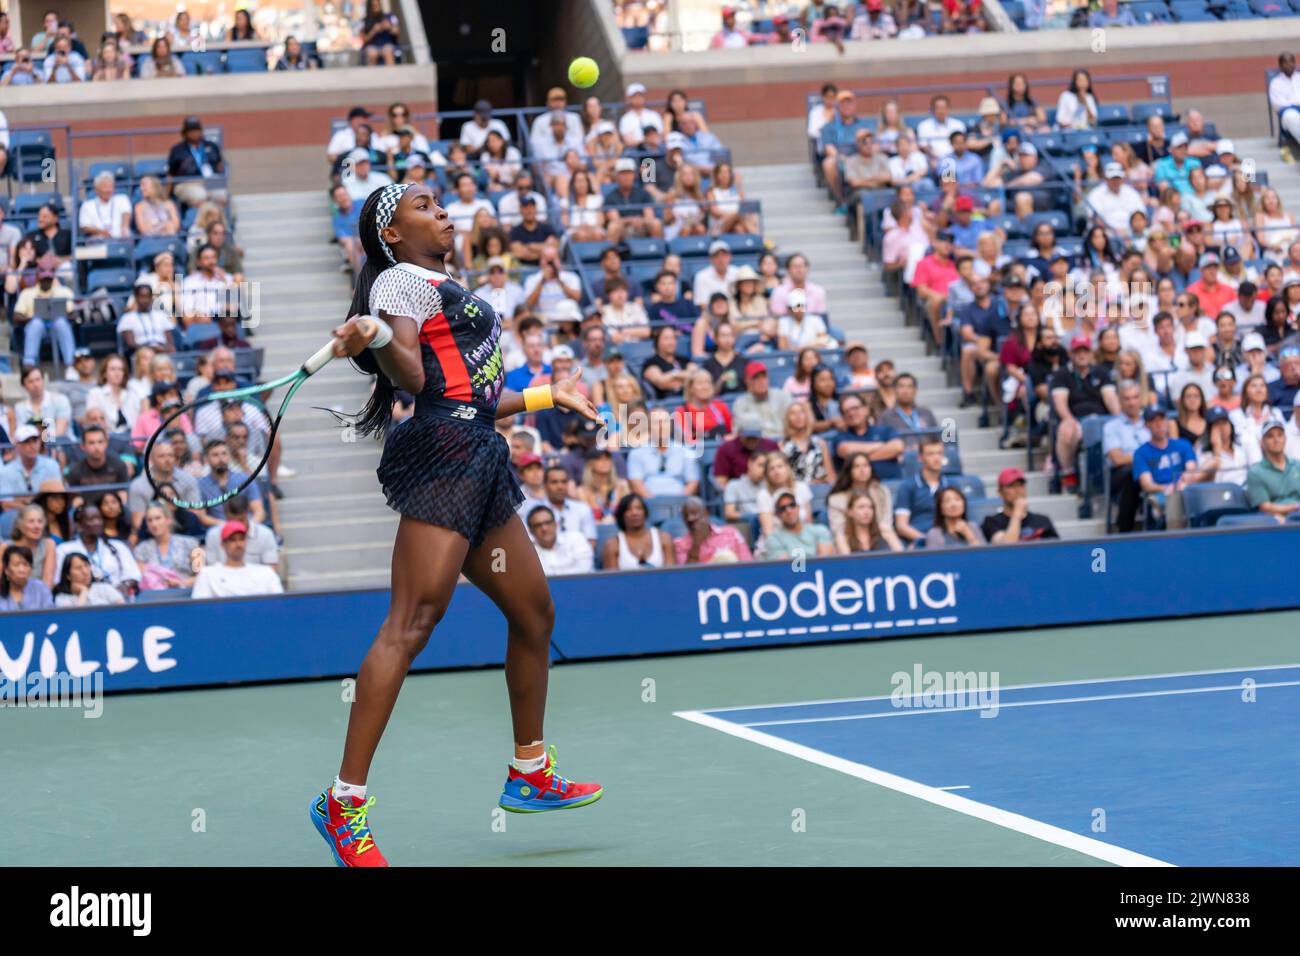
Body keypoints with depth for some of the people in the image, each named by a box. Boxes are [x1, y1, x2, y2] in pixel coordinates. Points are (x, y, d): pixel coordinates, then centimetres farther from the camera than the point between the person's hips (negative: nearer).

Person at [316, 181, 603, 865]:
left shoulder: (445, 290, 26)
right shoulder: (401, 280, -1)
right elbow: (412, 377, -16)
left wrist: (546, 396, 38)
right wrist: (376, 337, -36)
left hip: (480, 463, 10)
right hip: (443, 456, -10)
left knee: (534, 613, 17)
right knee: (411, 622, -19)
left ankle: (531, 775, 32)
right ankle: (344, 803, -23)